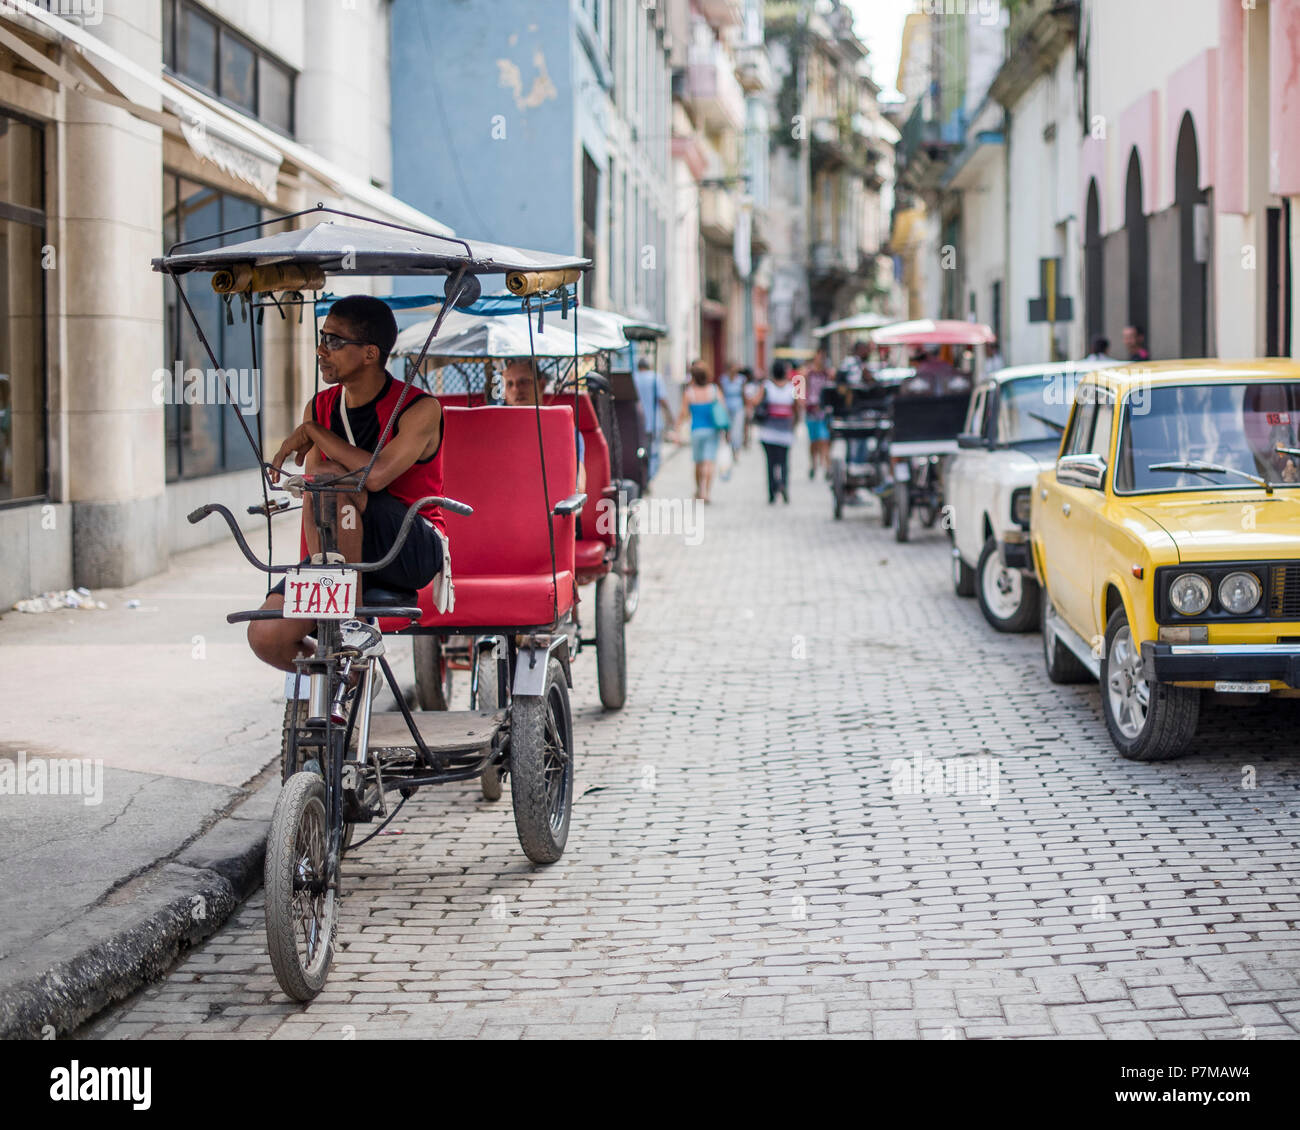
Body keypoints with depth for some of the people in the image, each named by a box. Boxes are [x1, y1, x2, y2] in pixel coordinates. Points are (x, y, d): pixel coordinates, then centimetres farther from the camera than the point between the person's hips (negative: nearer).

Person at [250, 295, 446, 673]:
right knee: (267, 636, -19)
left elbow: (376, 475, -31)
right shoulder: (320, 407, 6)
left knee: (330, 477, -32)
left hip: (413, 553, -5)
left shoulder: (419, 409, -13)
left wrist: (312, 432, -19)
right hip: (344, 556, 5)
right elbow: (310, 507, 3)